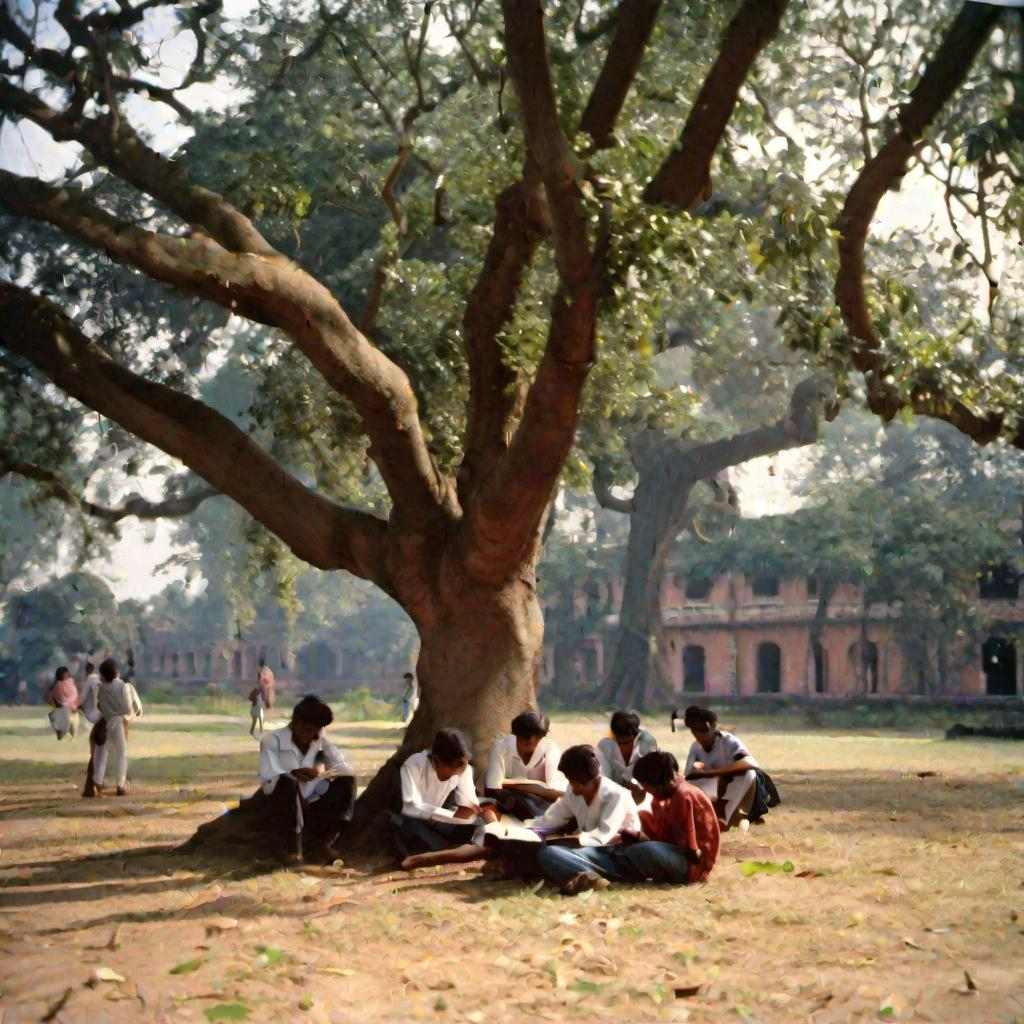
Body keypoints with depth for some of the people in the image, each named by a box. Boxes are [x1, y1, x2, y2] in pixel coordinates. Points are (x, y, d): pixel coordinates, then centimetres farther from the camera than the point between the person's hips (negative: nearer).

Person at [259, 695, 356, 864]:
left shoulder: (321, 742, 6)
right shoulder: (272, 740, -6)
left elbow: (345, 768, -4)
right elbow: (267, 779, -19)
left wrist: (325, 772, -26)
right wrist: (293, 773, -38)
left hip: (311, 807, 4)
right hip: (282, 806, -4)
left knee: (346, 781, -17)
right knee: (287, 782, -35)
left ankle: (323, 843, -13)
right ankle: (293, 845, -19)